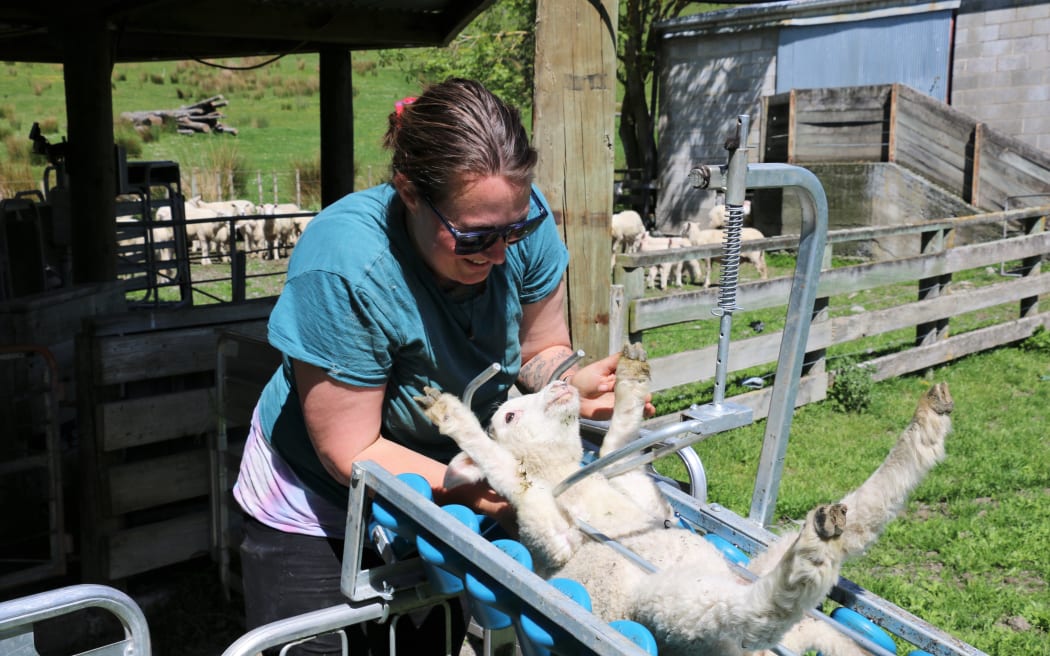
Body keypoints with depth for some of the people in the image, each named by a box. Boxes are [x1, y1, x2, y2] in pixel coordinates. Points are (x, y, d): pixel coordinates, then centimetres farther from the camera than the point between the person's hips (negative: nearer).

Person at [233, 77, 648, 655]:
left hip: (439, 508, 5)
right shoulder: (344, 268, -35)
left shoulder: (518, 219, -20)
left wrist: (568, 382, -29)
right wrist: (475, 488, -38)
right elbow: (352, 452, -26)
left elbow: (539, 349, -6)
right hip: (318, 515, -4)